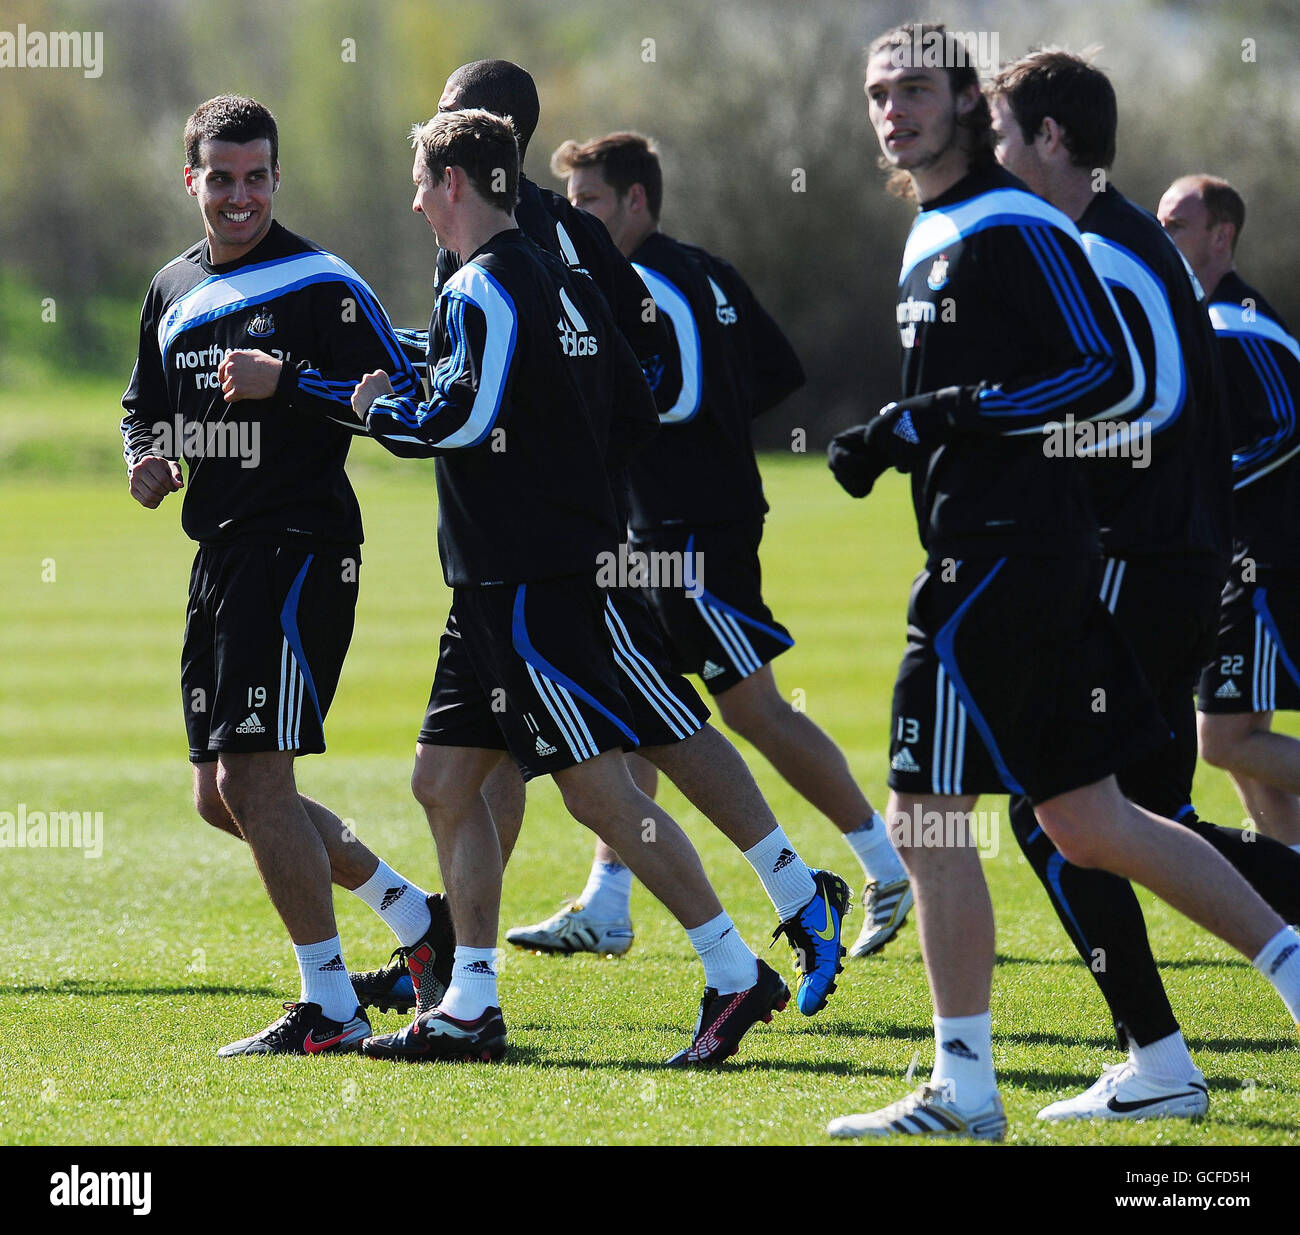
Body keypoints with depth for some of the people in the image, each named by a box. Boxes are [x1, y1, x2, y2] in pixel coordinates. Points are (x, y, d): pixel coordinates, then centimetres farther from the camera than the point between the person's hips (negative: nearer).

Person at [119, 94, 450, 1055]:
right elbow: (144, 407, 28)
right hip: (220, 559, 9)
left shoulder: (323, 285, -8)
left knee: (253, 777, -14)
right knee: (220, 795, 11)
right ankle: (414, 916, 26)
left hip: (301, 551, -8)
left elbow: (403, 401, -13)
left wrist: (287, 382, -22)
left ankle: (329, 1009, -5)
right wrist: (148, 456, 6)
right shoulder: (173, 292, 14)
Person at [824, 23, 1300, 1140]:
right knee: (1087, 821, 12)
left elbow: (1113, 377, -17)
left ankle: (963, 1090, -1)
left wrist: (954, 414, -20)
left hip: (1004, 560, -10)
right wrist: (895, 439, 11)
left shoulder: (1015, 229, -12)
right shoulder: (933, 236, 18)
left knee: (927, 816, -6)